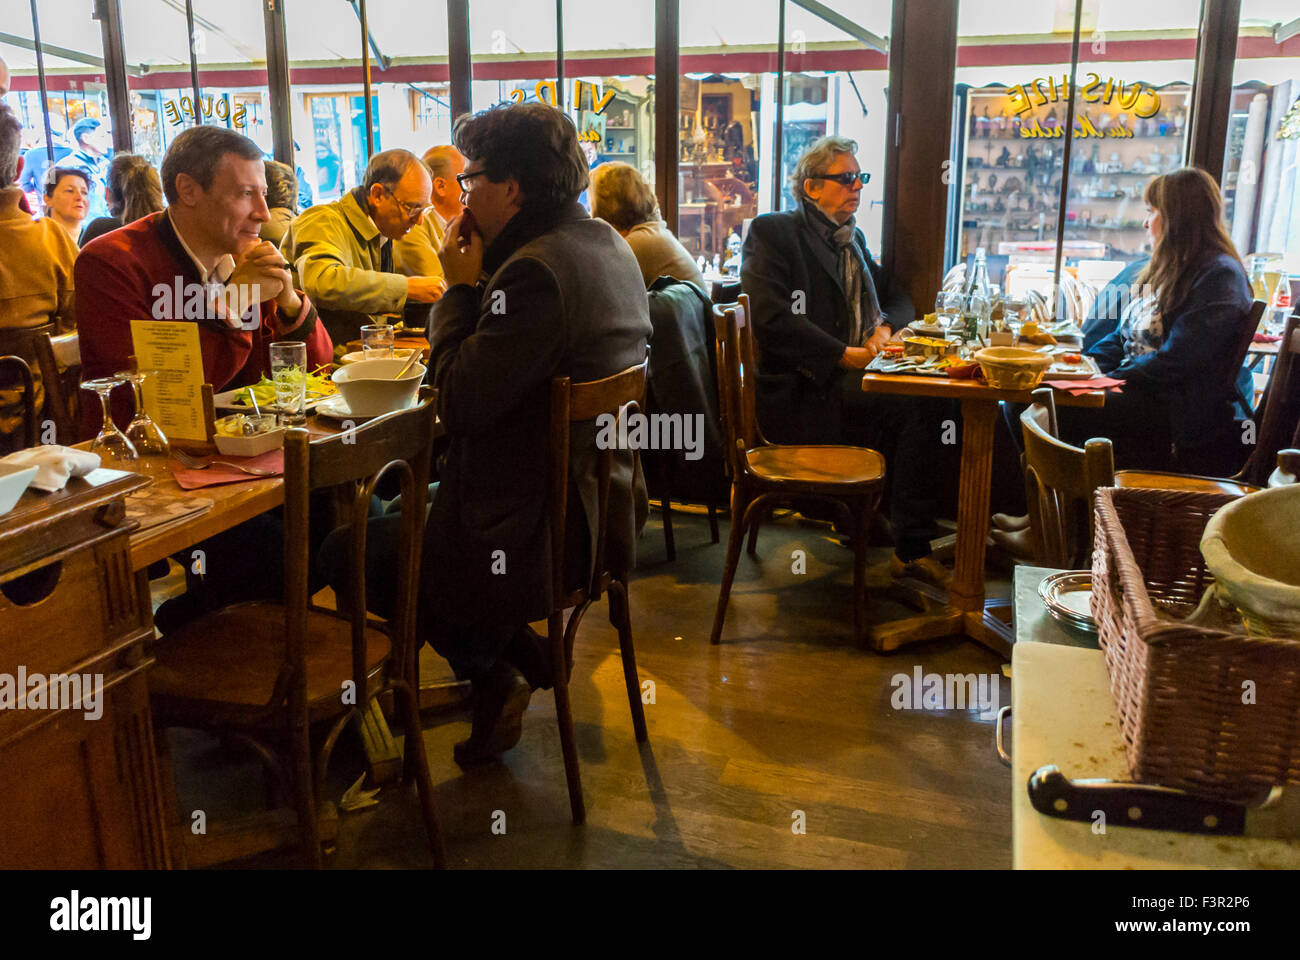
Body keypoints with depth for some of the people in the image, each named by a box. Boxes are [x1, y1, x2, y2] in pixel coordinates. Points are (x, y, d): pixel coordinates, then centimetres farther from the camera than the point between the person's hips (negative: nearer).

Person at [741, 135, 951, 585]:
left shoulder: (853, 239, 24)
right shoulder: (772, 232, 0)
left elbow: (898, 296, 28)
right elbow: (772, 319, -14)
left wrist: (885, 327, 3)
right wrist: (846, 356, -18)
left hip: (853, 377, 8)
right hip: (800, 392, -7)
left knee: (933, 394, -18)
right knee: (915, 405, -25)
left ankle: (913, 547, -12)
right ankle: (911, 548, -15)